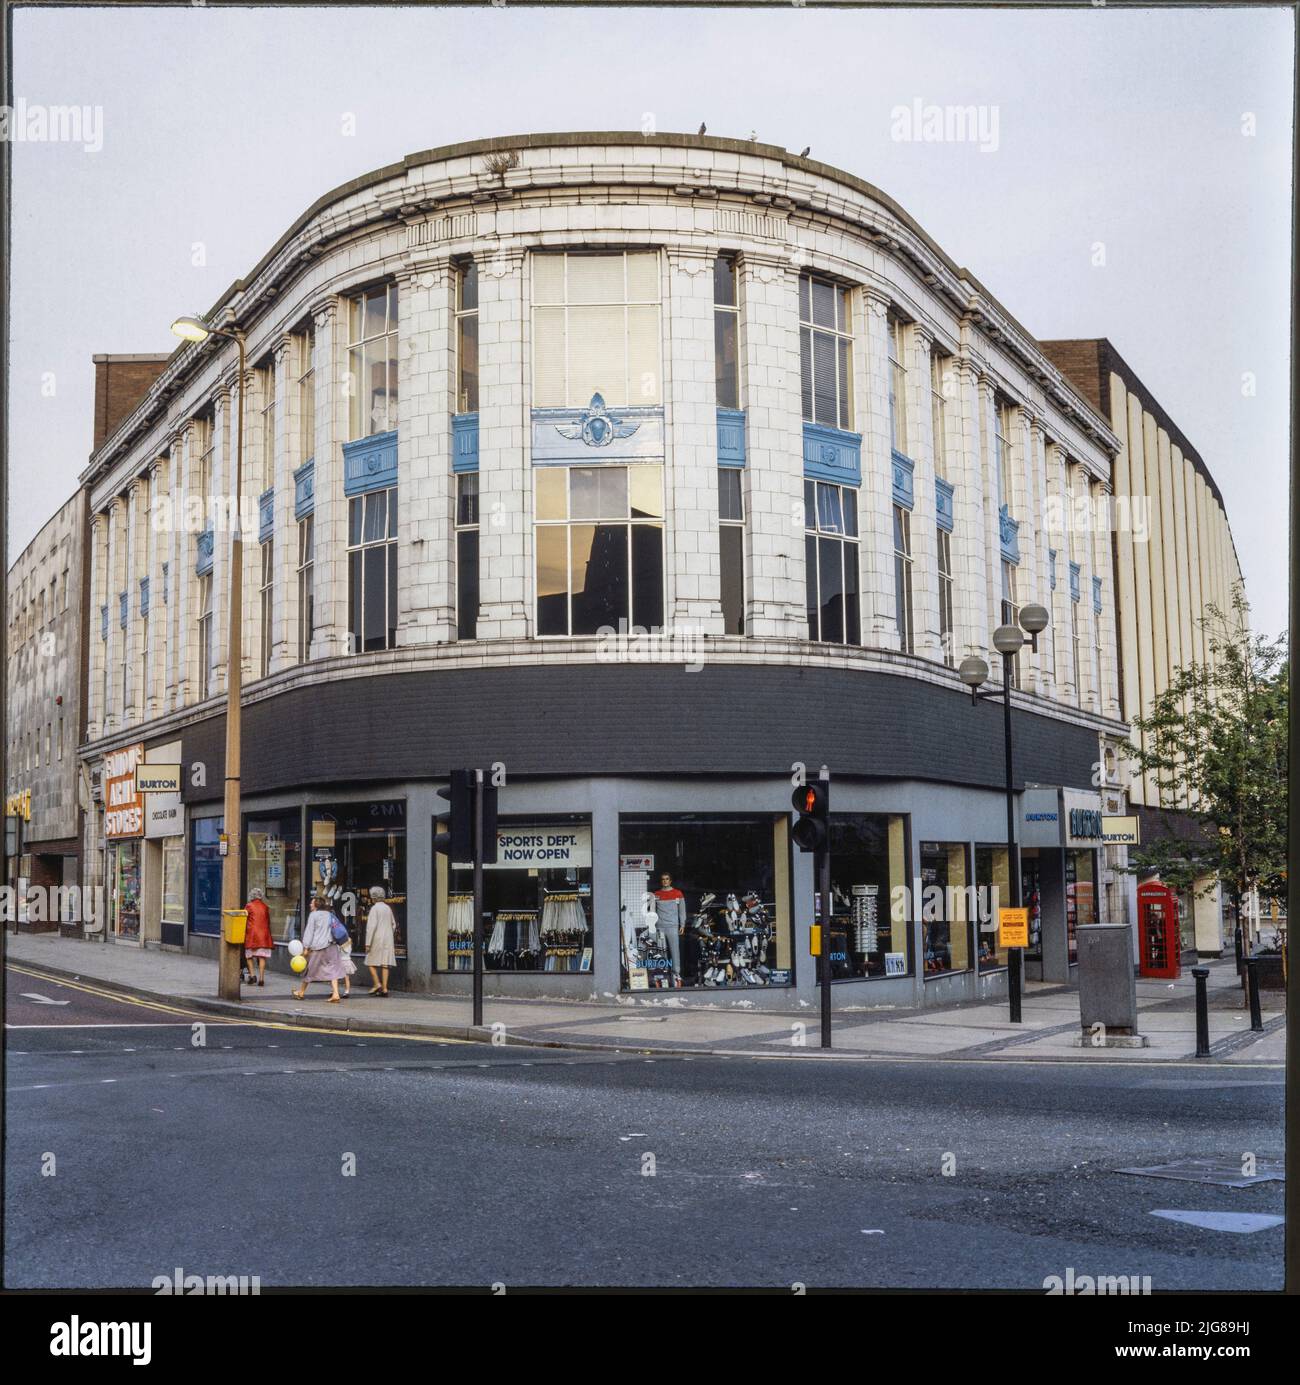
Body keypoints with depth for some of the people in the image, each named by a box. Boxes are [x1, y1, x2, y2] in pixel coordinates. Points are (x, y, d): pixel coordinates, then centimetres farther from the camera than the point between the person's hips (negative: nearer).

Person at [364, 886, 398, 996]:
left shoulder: (374, 908, -9)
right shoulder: (388, 908, 12)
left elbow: (371, 926, -15)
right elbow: (393, 925, 20)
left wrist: (368, 943, -14)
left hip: (377, 939, -6)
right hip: (388, 939, 6)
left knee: (371, 962, 5)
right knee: (385, 964, 3)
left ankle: (377, 984, -6)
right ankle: (384, 988, -1)